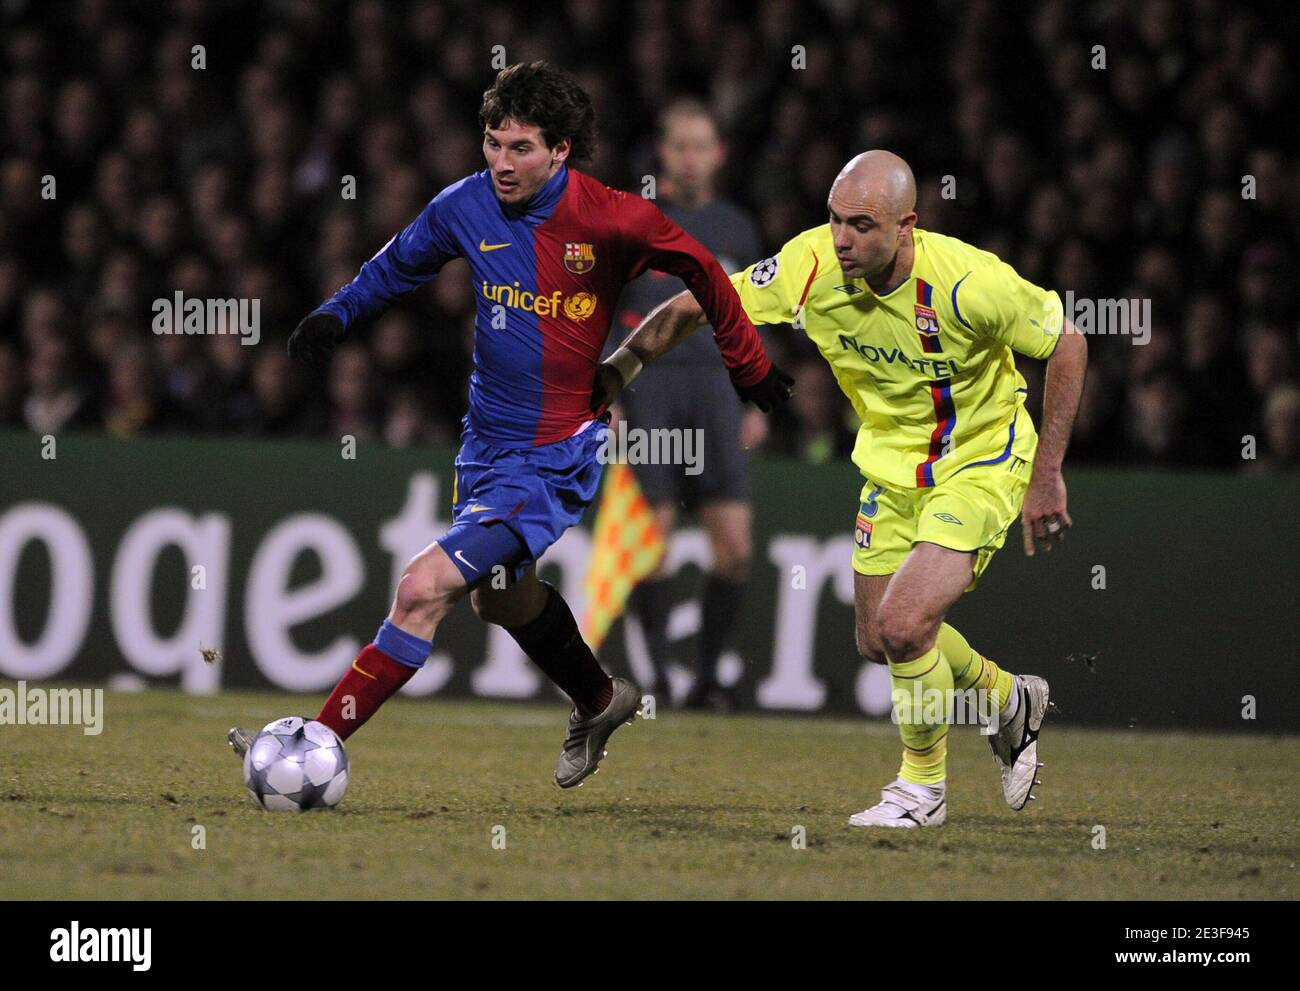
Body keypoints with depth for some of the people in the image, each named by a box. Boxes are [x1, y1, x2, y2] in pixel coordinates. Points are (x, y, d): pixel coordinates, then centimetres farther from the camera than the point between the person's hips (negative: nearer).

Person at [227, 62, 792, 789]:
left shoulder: (609, 221, -17)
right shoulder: (466, 207, -4)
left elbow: (702, 271, 0)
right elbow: (398, 266, 18)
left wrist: (751, 369, 11)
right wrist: (337, 314, 5)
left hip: (555, 456, -7)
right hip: (486, 446, 7)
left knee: (424, 590, -18)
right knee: (501, 596, 26)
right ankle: (601, 702, 53)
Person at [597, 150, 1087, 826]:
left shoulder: (967, 282, -31)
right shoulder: (809, 266, -20)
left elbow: (1066, 344, -16)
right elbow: (694, 307, -8)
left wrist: (1046, 478, -16)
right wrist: (606, 378, -14)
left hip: (980, 460, -6)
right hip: (891, 460, 6)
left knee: (903, 626, -20)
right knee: (877, 640, 10)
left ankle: (923, 783, 7)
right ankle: (1007, 699, 40)